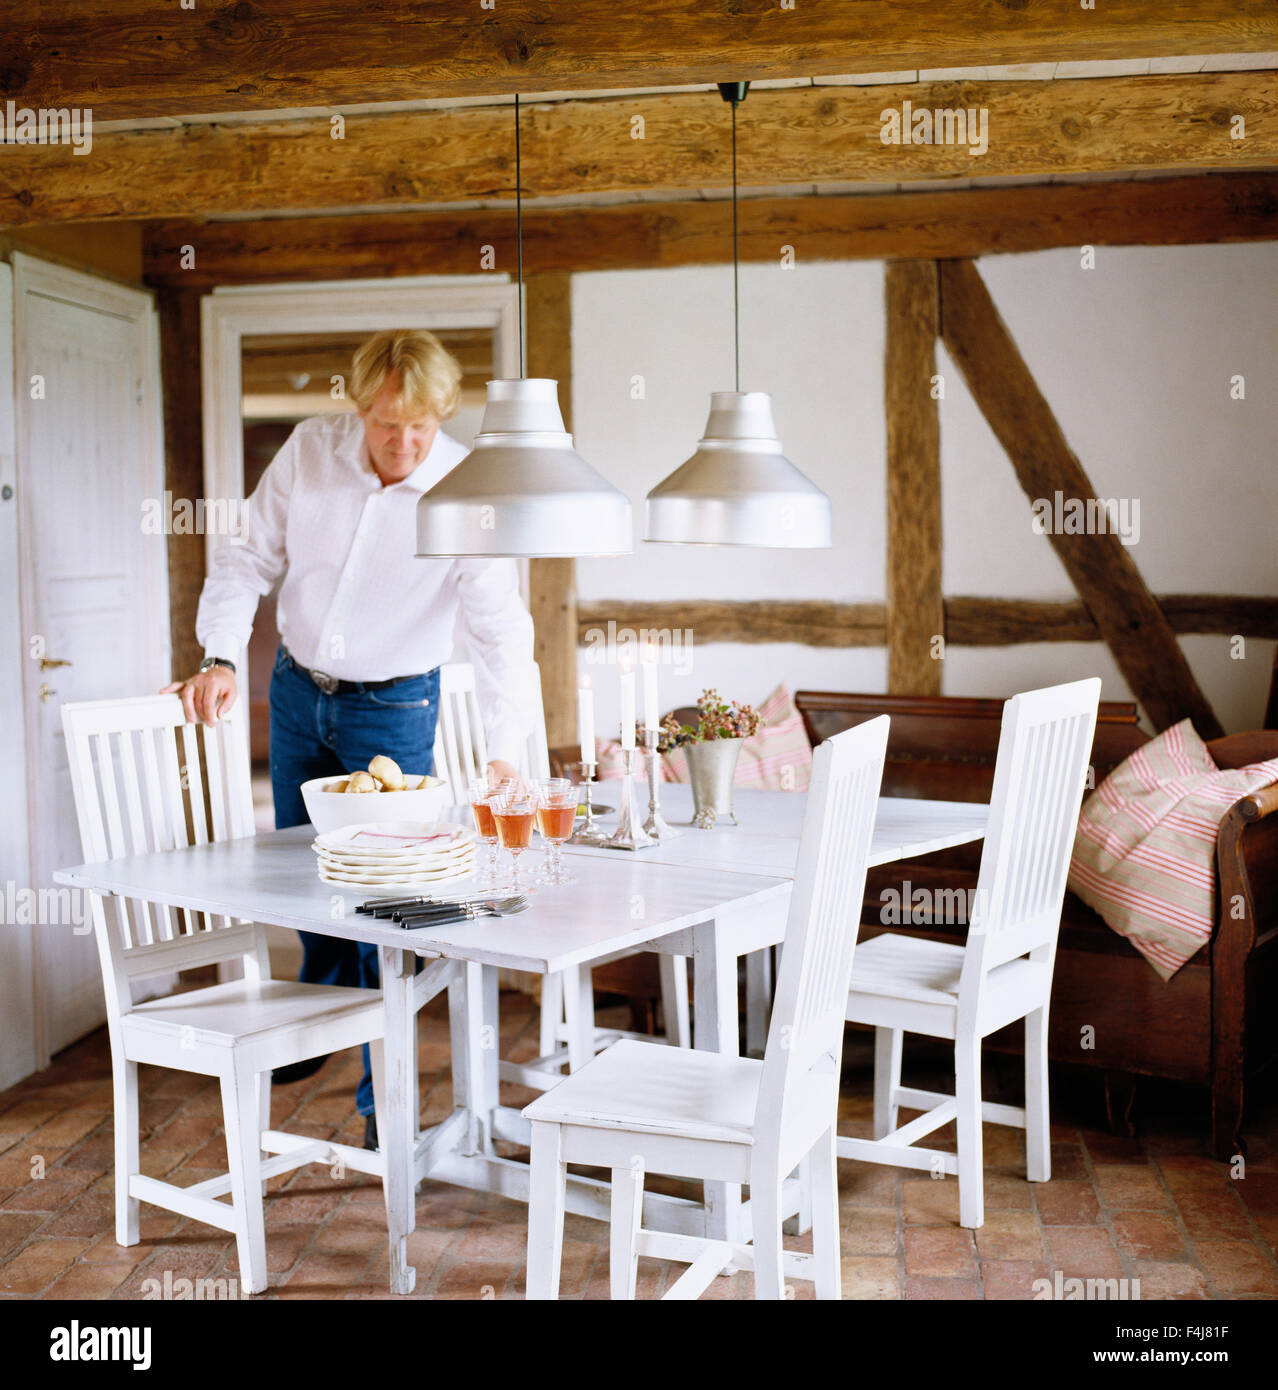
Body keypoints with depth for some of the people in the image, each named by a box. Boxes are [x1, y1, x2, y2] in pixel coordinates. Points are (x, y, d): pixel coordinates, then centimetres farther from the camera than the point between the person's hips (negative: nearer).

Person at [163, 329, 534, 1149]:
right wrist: (222, 656, -19)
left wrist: (505, 753, -34)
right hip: (297, 690, 4)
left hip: (395, 707, -4)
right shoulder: (310, 450, -12)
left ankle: (384, 1094, 9)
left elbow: (501, 631, -24)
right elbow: (251, 558, -4)